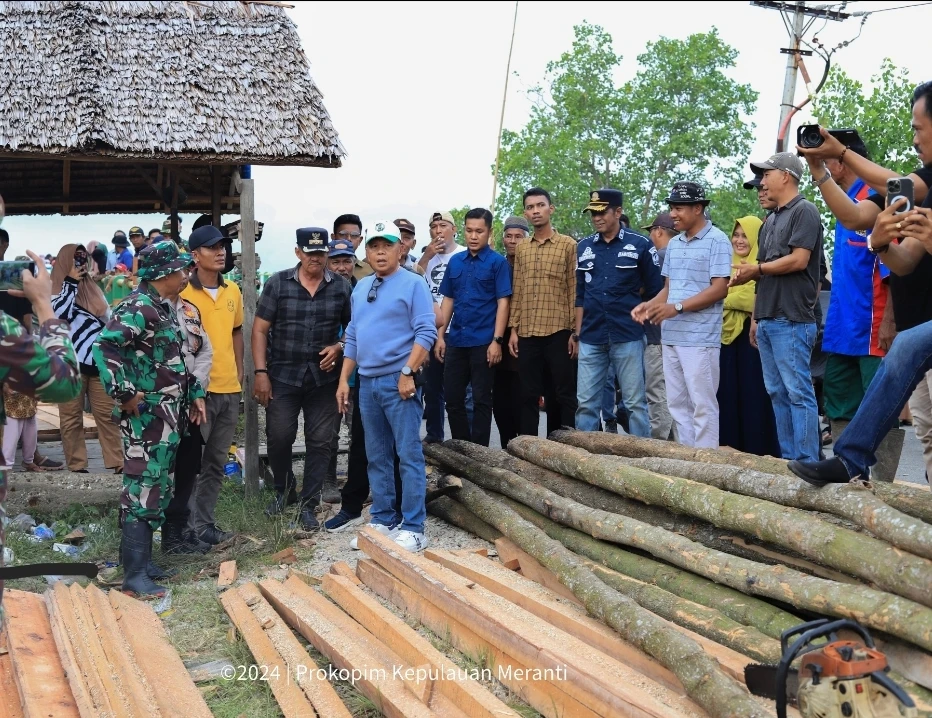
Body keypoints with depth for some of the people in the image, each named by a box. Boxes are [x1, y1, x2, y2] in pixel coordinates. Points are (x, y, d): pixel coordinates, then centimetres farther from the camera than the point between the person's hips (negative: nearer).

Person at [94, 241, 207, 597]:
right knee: (143, 488, -7)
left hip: (169, 415, 10)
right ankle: (135, 574, -3)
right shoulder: (137, 307, -16)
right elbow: (105, 346, -28)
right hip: (146, 416, -10)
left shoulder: (165, 308, 15)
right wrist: (125, 394, -25)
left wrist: (194, 393, 21)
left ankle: (142, 558, 25)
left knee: (158, 488, 14)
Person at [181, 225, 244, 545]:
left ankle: (203, 523, 24)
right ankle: (181, 526, 12)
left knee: (216, 462, 13)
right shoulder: (182, 291, -10)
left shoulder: (233, 291, 9)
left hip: (229, 388, 6)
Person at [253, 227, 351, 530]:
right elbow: (260, 329, -1)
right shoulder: (278, 283, -1)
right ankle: (284, 492, 29)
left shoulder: (342, 287, 2)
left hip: (324, 377, 1)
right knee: (278, 438, 4)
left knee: (319, 442, 4)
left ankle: (309, 505, 17)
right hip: (282, 375, -1)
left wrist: (340, 347, -10)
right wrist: (261, 372, -6)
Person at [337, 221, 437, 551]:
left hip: (398, 381, -7)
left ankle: (413, 529, 0)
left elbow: (426, 332, -12)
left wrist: (408, 373, -19)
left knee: (409, 456, -5)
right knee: (377, 458, 12)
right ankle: (383, 520, 21)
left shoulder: (412, 283, -5)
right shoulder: (360, 288, 16)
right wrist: (344, 379, 13)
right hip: (367, 382, 7)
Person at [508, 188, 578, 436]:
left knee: (564, 395, 2)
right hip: (527, 334, 4)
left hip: (559, 332, -4)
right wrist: (514, 329, 6)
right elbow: (517, 292, 14)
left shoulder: (568, 245, 0)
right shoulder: (521, 249, 13)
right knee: (528, 396, 8)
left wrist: (575, 332, -8)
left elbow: (575, 291, -3)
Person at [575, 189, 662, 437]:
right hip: (591, 338, 3)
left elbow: (655, 292, 5)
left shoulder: (640, 245, 0)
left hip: (627, 336, -3)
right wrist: (578, 332, 9)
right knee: (586, 403, 5)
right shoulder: (584, 247, 11)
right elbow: (580, 295, 14)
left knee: (635, 402, 2)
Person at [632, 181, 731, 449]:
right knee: (677, 403, 11)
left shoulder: (717, 241, -8)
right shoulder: (674, 244, 15)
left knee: (702, 405, -3)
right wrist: (650, 305, 1)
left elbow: (719, 289, -14)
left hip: (701, 338, -8)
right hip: (671, 336, 8)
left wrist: (677, 307, -20)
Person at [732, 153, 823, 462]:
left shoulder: (804, 211, -5)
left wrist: (757, 269, -6)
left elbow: (798, 260, -16)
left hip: (791, 320, -9)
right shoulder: (770, 220, 21)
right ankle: (788, 458, 15)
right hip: (768, 320, 9)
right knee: (777, 393, 9)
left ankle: (807, 463, -4)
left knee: (798, 392, -8)